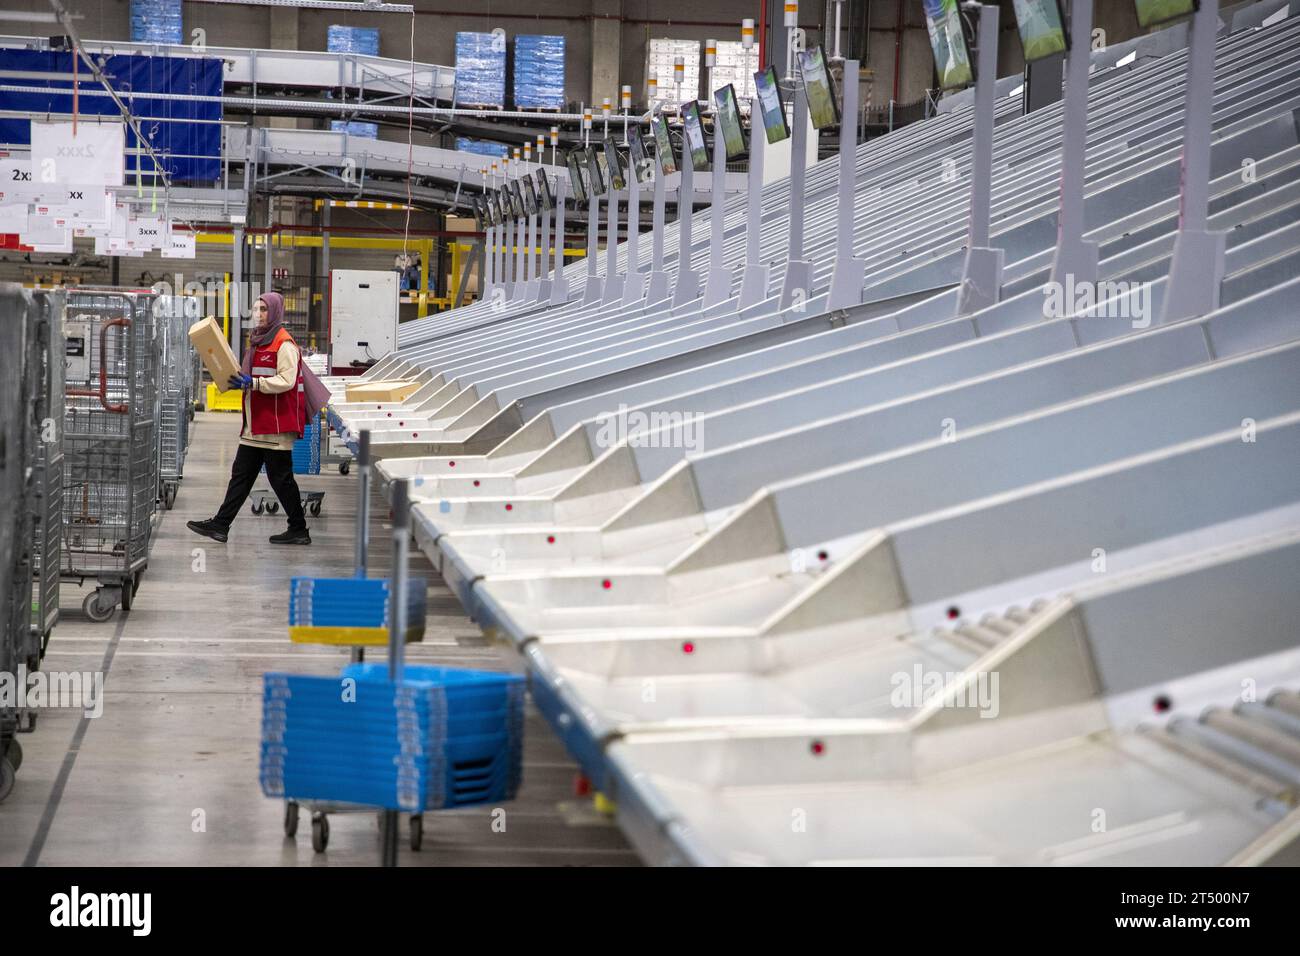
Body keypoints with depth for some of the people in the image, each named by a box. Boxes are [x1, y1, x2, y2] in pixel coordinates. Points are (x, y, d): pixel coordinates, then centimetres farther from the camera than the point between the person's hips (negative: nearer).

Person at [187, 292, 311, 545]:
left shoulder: (284, 344, -12)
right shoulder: (258, 342, 18)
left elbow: (286, 381, -21)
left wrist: (252, 383, -24)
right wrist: (239, 380, 10)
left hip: (276, 425, -9)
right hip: (255, 425, 9)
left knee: (281, 477, -2)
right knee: (241, 474, 9)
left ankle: (299, 530, 8)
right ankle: (220, 525, 10)